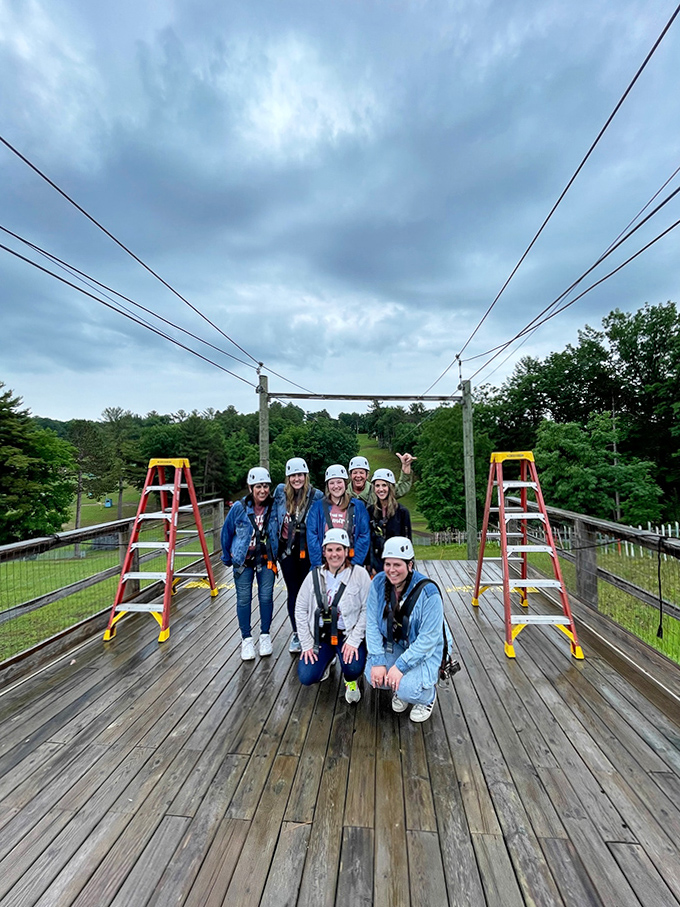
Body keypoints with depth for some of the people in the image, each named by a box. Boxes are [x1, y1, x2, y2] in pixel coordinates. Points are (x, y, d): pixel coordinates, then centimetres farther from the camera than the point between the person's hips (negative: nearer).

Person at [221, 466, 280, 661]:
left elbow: (278, 532, 5)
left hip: (266, 559, 1)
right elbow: (227, 532, 0)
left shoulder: (274, 506, -11)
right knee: (243, 599, 5)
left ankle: (265, 635, 23)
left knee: (266, 597, 4)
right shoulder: (239, 508, -14)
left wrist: (277, 553, 8)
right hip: (243, 559, 0)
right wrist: (227, 557, 9)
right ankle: (246, 639, 21)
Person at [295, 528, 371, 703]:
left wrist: (354, 640, -19)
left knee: (354, 668, -28)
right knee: (306, 678, -10)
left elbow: (367, 610, -13)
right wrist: (307, 644, -3)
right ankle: (327, 660, 25)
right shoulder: (314, 575, -3)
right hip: (320, 634, 3)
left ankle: (351, 682, 12)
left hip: (348, 634, -3)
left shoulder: (360, 574, -10)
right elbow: (300, 610, 1)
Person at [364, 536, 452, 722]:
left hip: (427, 650, -4)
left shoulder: (428, 592, -26)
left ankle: (428, 696, 13)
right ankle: (399, 689, 16)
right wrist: (377, 661, -17)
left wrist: (400, 666, -26)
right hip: (393, 644, 4)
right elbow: (372, 624, -9)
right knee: (373, 675, -19)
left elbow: (428, 638, -24)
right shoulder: (379, 583, -13)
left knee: (408, 690, -24)